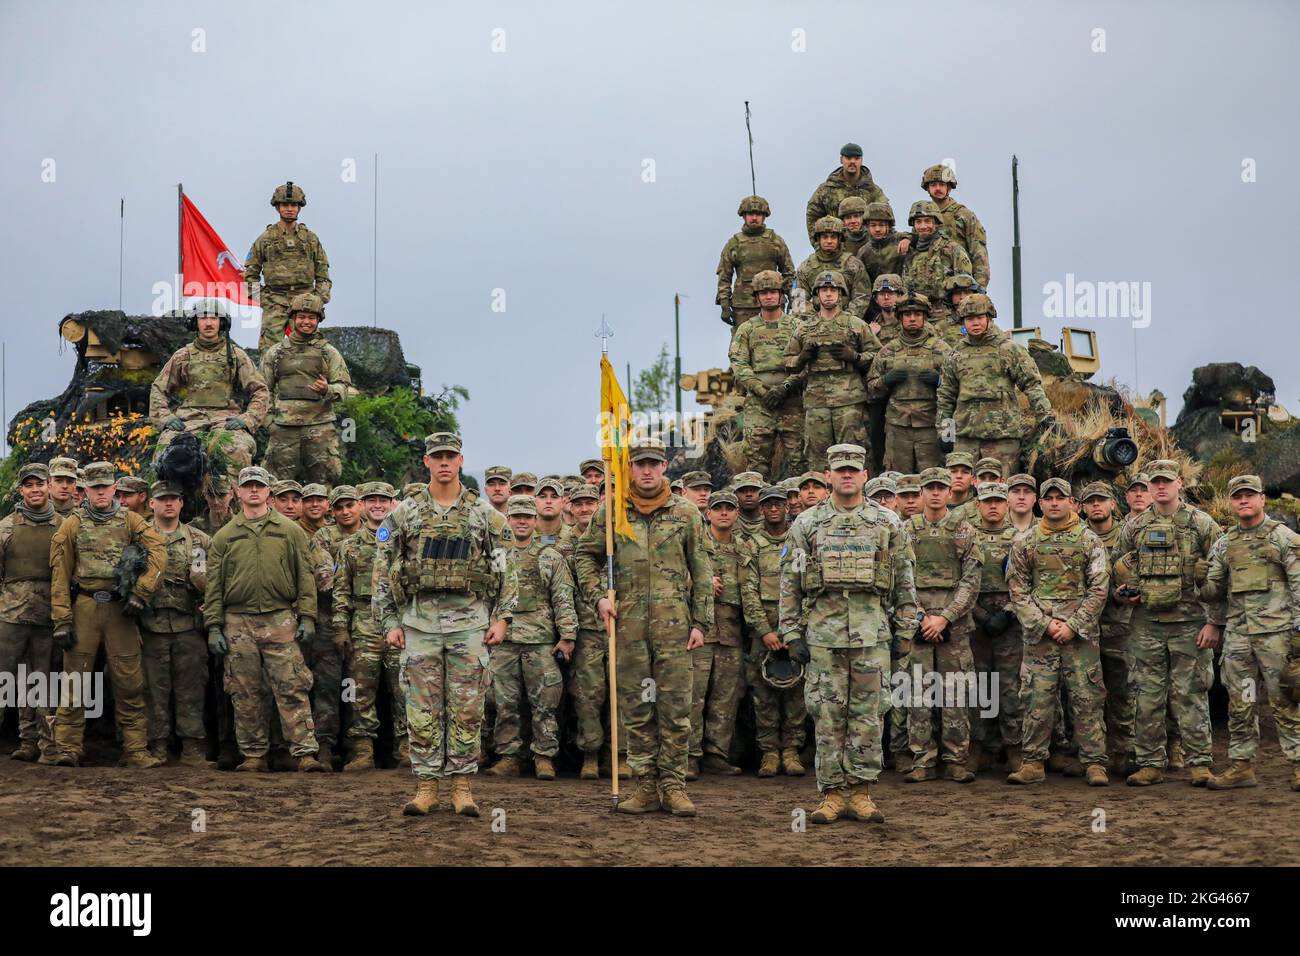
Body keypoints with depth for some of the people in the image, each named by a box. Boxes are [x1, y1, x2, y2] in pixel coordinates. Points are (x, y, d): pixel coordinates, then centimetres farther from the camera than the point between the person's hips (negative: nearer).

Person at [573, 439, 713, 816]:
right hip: (628, 623, 1)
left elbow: (701, 572, 8)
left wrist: (701, 622, 3)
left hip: (674, 623, -1)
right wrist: (598, 596, 1)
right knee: (635, 707, 5)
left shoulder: (686, 513, 6)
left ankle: (673, 786, 5)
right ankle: (646, 787, 12)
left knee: (676, 707, -1)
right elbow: (585, 555, 16)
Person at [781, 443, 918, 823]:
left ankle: (860, 793, 9)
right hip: (823, 631, 0)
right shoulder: (806, 524, 6)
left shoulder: (887, 523, 7)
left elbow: (904, 580, 9)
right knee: (827, 715, 1)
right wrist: (791, 633, -1)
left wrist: (905, 630, 5)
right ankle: (831, 794, 7)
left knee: (868, 714, 2)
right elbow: (789, 582, 5)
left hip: (872, 632, 0)